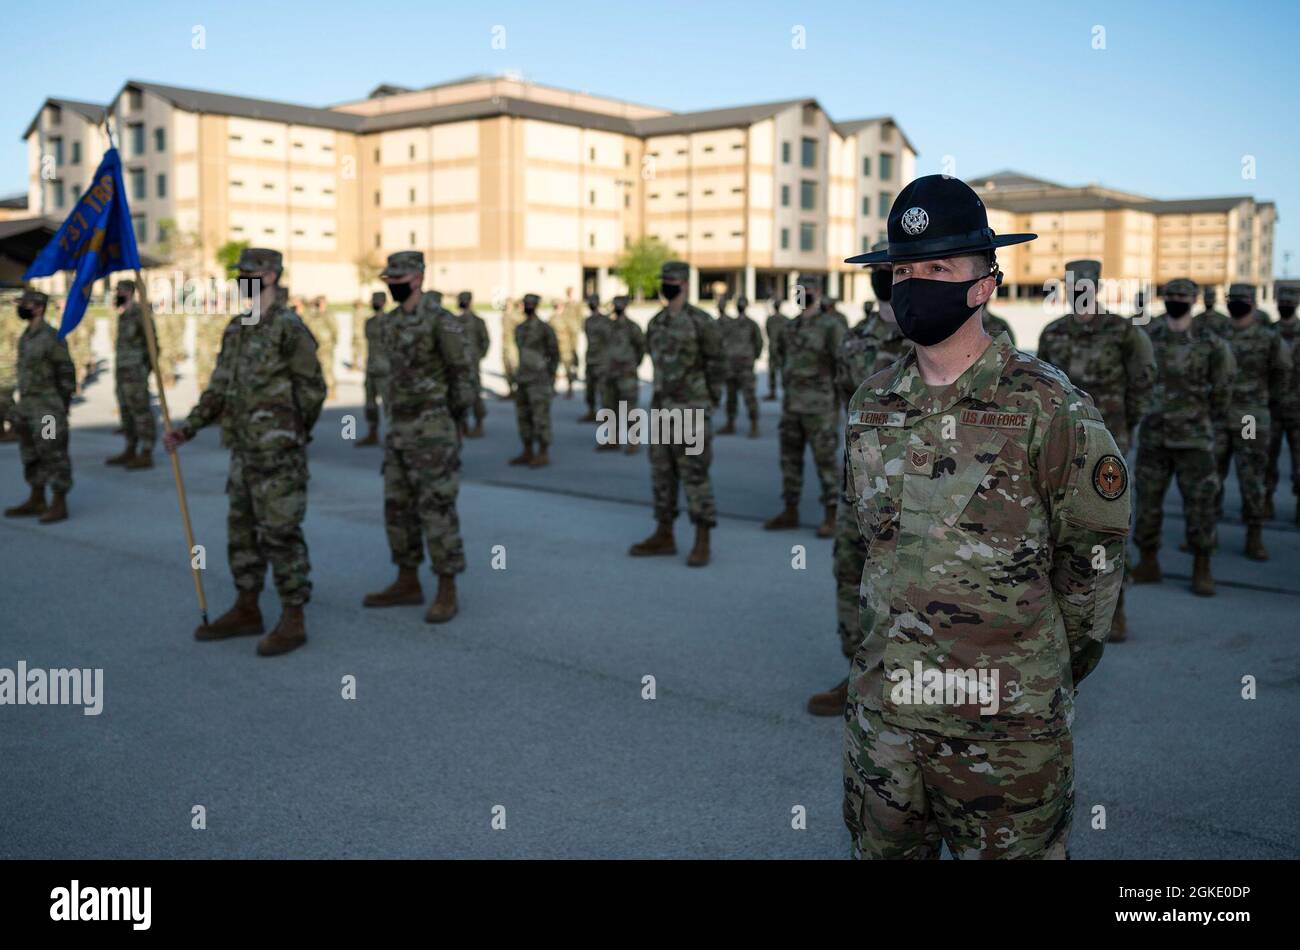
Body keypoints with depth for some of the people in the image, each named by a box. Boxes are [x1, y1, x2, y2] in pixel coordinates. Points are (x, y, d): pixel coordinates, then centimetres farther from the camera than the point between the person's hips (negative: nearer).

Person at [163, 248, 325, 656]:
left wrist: (291, 437, 2)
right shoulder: (238, 329, 14)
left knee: (281, 534, -5)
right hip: (243, 451, 9)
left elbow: (312, 389, -10)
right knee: (242, 530, 14)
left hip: (278, 452, -9)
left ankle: (293, 621, 2)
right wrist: (187, 429, 5)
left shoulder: (289, 328, -12)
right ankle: (246, 611, 25)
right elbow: (219, 389, 16)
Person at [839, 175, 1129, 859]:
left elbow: (1092, 559, -2)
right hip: (882, 715, 5)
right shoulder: (871, 405, 5)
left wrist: (1044, 670, 7)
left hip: (1006, 726, -4)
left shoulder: (1050, 409, -10)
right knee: (882, 848, 18)